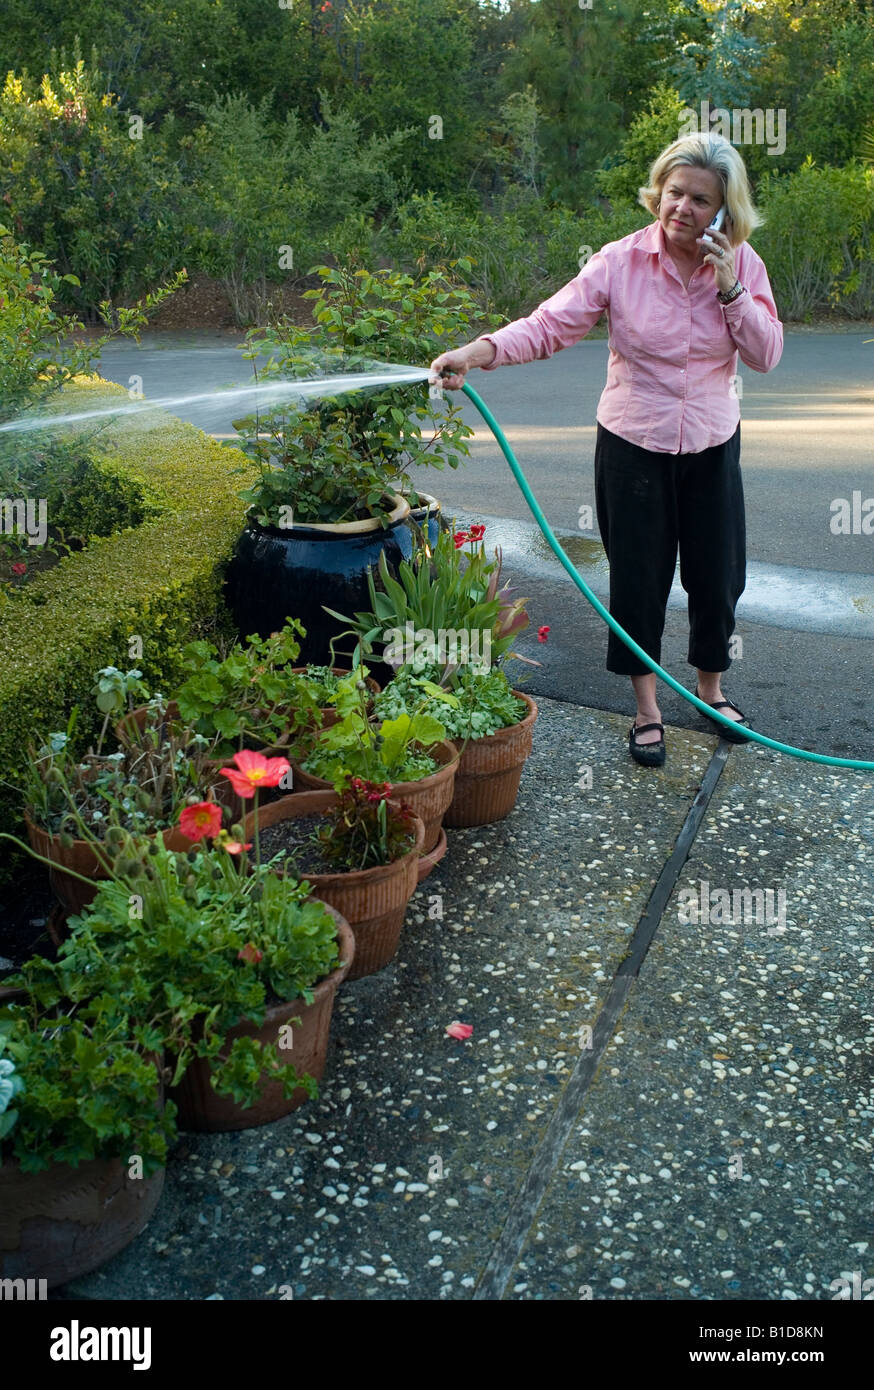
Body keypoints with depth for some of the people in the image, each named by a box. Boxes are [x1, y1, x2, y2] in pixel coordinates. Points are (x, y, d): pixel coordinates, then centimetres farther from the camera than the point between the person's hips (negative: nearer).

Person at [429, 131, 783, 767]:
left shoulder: (742, 264, -3)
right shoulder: (622, 261, -12)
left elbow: (767, 354, -5)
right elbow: (551, 323, -19)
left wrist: (730, 288, -18)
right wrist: (481, 350, -34)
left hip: (712, 446, 3)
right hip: (634, 445, -2)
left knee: (717, 572, 10)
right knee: (638, 576, 4)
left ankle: (712, 688, 35)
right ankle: (647, 707, 22)